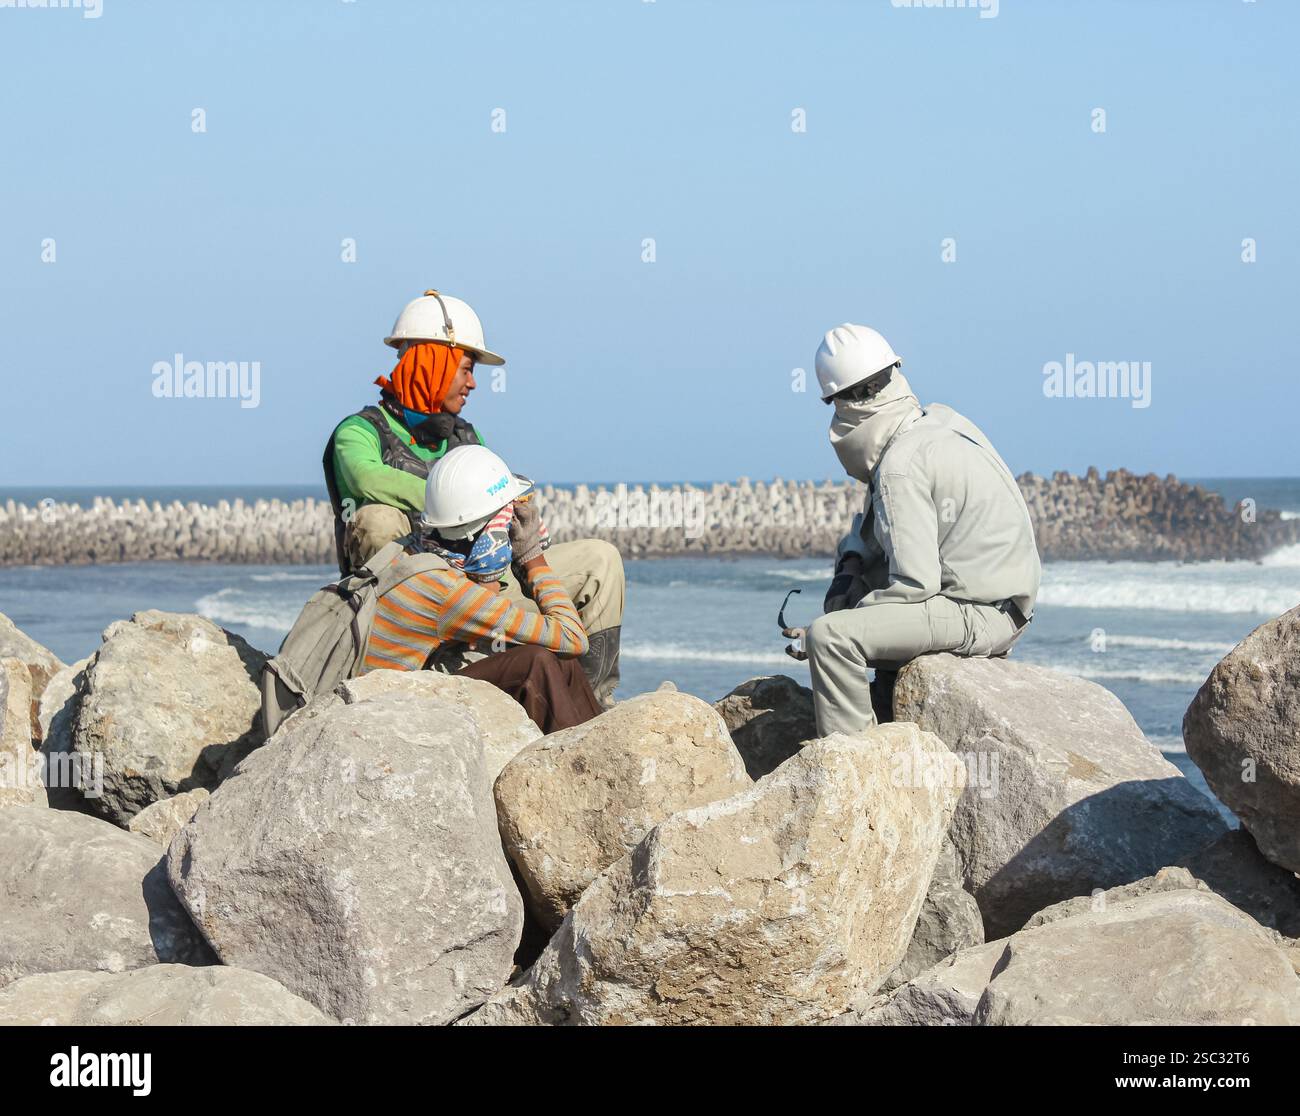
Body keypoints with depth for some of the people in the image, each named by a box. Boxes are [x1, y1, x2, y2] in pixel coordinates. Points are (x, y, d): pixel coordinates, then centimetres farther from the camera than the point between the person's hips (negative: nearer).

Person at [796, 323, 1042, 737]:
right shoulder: (938, 423, 11)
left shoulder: (901, 468, -20)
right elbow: (871, 520, 24)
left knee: (829, 635, -22)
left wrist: (850, 614, -10)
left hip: (976, 615, -10)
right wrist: (850, 568, 8)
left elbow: (916, 584, -23)